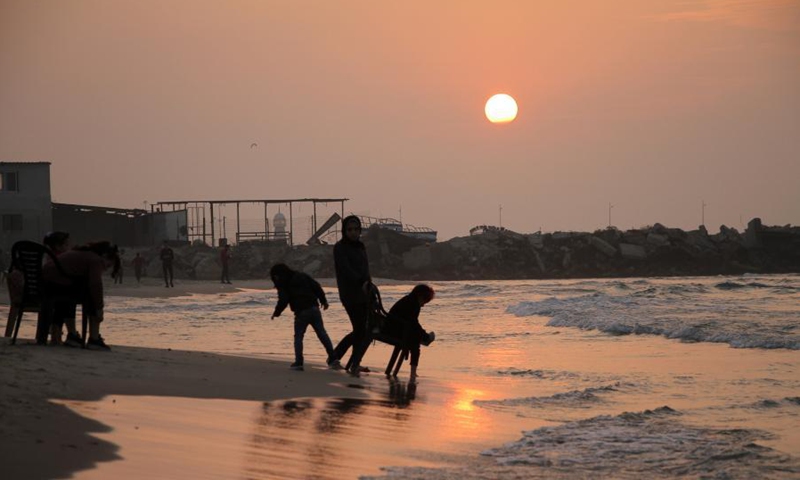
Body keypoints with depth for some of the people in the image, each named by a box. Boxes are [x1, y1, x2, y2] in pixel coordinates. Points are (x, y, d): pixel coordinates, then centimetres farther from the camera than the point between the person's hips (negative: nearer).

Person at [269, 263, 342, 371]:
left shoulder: (283, 285, -1)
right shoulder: (302, 276, 16)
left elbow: (283, 301, -9)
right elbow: (317, 287, 12)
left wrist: (276, 313, 4)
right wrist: (323, 300, 17)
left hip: (301, 312, -5)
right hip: (314, 308, 5)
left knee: (298, 336, 7)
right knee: (322, 334, 7)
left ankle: (298, 362, 0)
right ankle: (333, 359, 2)